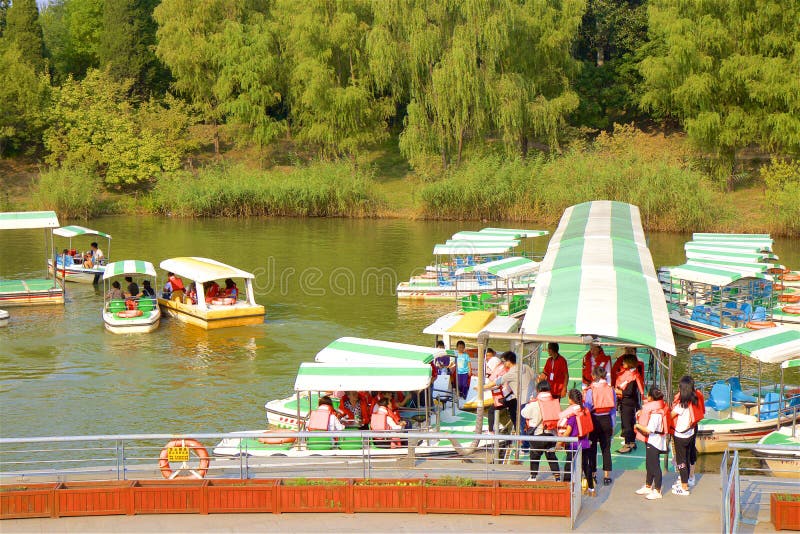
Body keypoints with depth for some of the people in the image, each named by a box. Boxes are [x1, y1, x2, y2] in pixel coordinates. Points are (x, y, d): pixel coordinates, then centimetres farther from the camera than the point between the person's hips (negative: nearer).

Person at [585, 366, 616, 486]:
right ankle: (606, 476, 8)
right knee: (606, 448, 9)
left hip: (594, 420, -3)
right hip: (607, 421, 3)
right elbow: (614, 408, 4)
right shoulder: (610, 389, -1)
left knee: (592, 448, 8)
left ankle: (592, 475, 11)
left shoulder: (591, 390, -10)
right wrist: (613, 425, 11)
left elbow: (587, 408, -8)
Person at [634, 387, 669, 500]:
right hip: (650, 441, 10)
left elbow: (649, 430, -27)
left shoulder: (656, 413, -23)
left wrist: (638, 425, -13)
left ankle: (657, 491, 7)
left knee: (655, 466, -1)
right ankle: (648, 487, 33)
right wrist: (641, 413, 5)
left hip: (654, 441, -10)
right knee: (649, 465, 20)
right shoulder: (652, 409, 6)